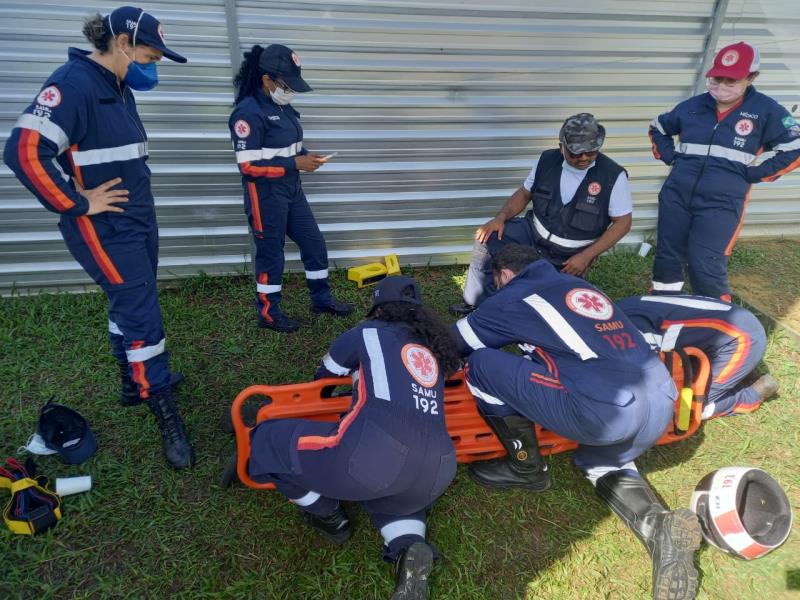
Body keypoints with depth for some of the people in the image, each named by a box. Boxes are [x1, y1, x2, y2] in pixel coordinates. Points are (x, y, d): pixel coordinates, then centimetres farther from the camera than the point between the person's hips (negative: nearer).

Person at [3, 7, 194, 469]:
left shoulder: (120, 88, 11)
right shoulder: (73, 84, -18)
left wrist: (136, 194, 13)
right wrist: (79, 203, -19)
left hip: (139, 220, 9)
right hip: (105, 228, -9)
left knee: (130, 305, 18)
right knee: (142, 315, -6)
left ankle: (135, 382, 36)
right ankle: (167, 417, 4)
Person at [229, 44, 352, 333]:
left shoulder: (283, 107, 8)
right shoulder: (248, 113, -18)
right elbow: (248, 164, -23)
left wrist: (306, 156, -1)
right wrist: (296, 164, -22)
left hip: (292, 189, 8)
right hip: (266, 194, -8)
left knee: (314, 242, 13)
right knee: (271, 253, 4)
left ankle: (321, 299, 30)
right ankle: (268, 313, 22)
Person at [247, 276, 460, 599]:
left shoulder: (369, 333, 17)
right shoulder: (434, 348, 27)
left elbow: (326, 373, 31)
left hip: (376, 453, -5)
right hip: (437, 469, 6)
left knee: (267, 440, 12)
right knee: (393, 496, 39)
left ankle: (327, 517, 23)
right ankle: (409, 547, 10)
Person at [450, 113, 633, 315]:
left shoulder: (613, 176, -16)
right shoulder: (547, 160, -6)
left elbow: (623, 222, -11)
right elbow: (525, 193, 7)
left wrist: (586, 256, -18)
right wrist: (501, 217, -11)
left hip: (570, 257, -3)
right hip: (534, 233, 3)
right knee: (487, 240, -17)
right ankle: (477, 304, -4)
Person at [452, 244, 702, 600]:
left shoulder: (515, 297, 7)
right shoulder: (578, 285, 26)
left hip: (607, 412, -8)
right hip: (662, 403, 8)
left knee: (481, 364, 1)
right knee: (600, 461, 36)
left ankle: (526, 469, 17)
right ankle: (659, 526, 7)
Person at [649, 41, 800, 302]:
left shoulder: (766, 110, -1)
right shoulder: (693, 106, 9)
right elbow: (658, 127, 25)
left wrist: (756, 174, -5)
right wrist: (668, 156, 11)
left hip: (722, 204, -4)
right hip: (675, 196, 4)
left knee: (706, 269, -13)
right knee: (666, 261, 8)